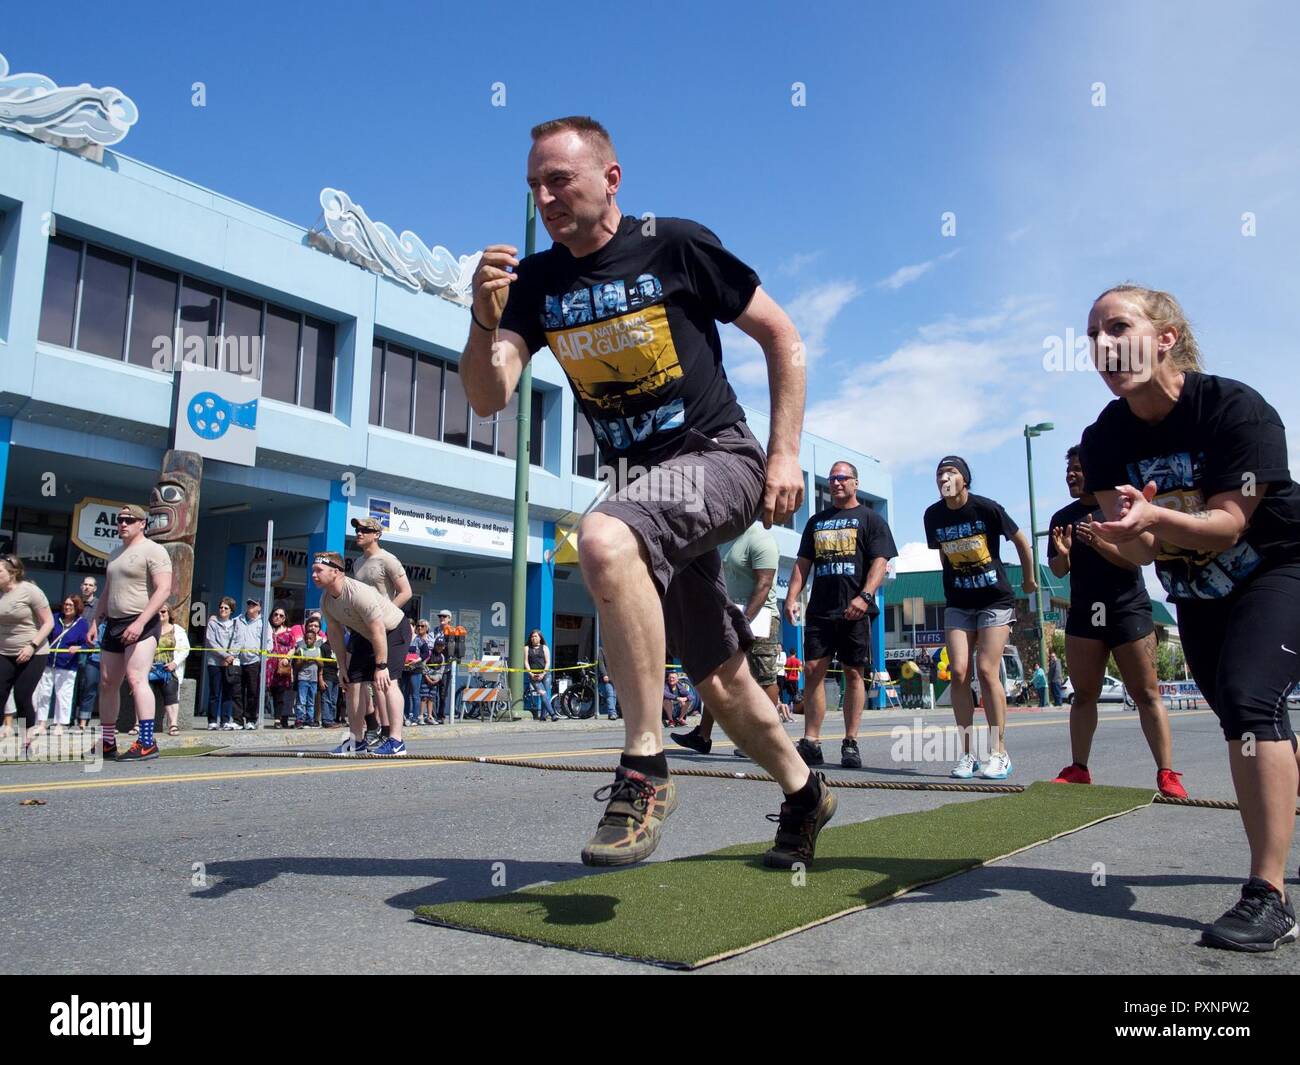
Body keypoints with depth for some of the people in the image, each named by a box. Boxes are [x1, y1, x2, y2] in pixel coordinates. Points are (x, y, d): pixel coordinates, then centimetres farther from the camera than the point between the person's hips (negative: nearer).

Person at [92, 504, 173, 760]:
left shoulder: (152, 551, -7)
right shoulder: (115, 553, 20)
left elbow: (164, 590, -17)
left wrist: (140, 622, -24)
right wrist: (95, 622, 18)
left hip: (141, 625, -9)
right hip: (114, 625, 9)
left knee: (136, 679, -21)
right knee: (107, 683, 11)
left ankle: (147, 743, -23)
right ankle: (107, 743, 21)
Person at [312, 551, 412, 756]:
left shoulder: (359, 593, -35)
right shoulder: (326, 601, -9)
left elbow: (378, 631, -33)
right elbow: (336, 633, 3)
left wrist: (381, 666, -31)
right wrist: (343, 666, 3)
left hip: (394, 629, -9)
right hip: (363, 634, 9)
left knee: (385, 681, -22)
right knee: (353, 681, 4)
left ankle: (396, 742, -20)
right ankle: (357, 741, 16)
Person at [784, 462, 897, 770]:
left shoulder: (870, 519, 6)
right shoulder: (816, 521, 19)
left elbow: (880, 562, -4)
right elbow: (803, 563, 18)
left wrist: (865, 596, -19)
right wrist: (791, 597, 4)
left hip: (855, 611, -4)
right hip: (820, 609, 4)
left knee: (853, 673, -1)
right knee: (813, 671, -3)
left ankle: (851, 743, 5)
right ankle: (811, 742, 0)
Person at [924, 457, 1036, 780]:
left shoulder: (987, 508, -13)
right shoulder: (933, 515, -2)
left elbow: (1021, 541, 1)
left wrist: (1029, 580, 11)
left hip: (995, 600, -3)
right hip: (958, 604, 4)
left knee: (987, 670, -10)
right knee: (959, 672, -5)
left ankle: (999, 753, 0)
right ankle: (967, 753, 2)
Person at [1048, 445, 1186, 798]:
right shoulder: (1063, 517, 10)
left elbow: (1136, 558, -10)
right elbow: (1058, 570, 8)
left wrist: (1099, 542, -25)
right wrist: (1063, 554, -14)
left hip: (1128, 610, -4)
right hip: (1083, 614, 4)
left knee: (1146, 694, -5)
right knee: (1083, 694, 6)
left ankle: (1167, 774, -4)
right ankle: (1079, 769, 10)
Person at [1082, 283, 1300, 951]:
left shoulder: (1237, 408, -25)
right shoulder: (1104, 441, -13)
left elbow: (1228, 524, -27)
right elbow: (1138, 552, -14)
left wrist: (1154, 517, -45)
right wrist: (1133, 530, -37)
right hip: (1196, 590, 5)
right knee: (1246, 722, 13)